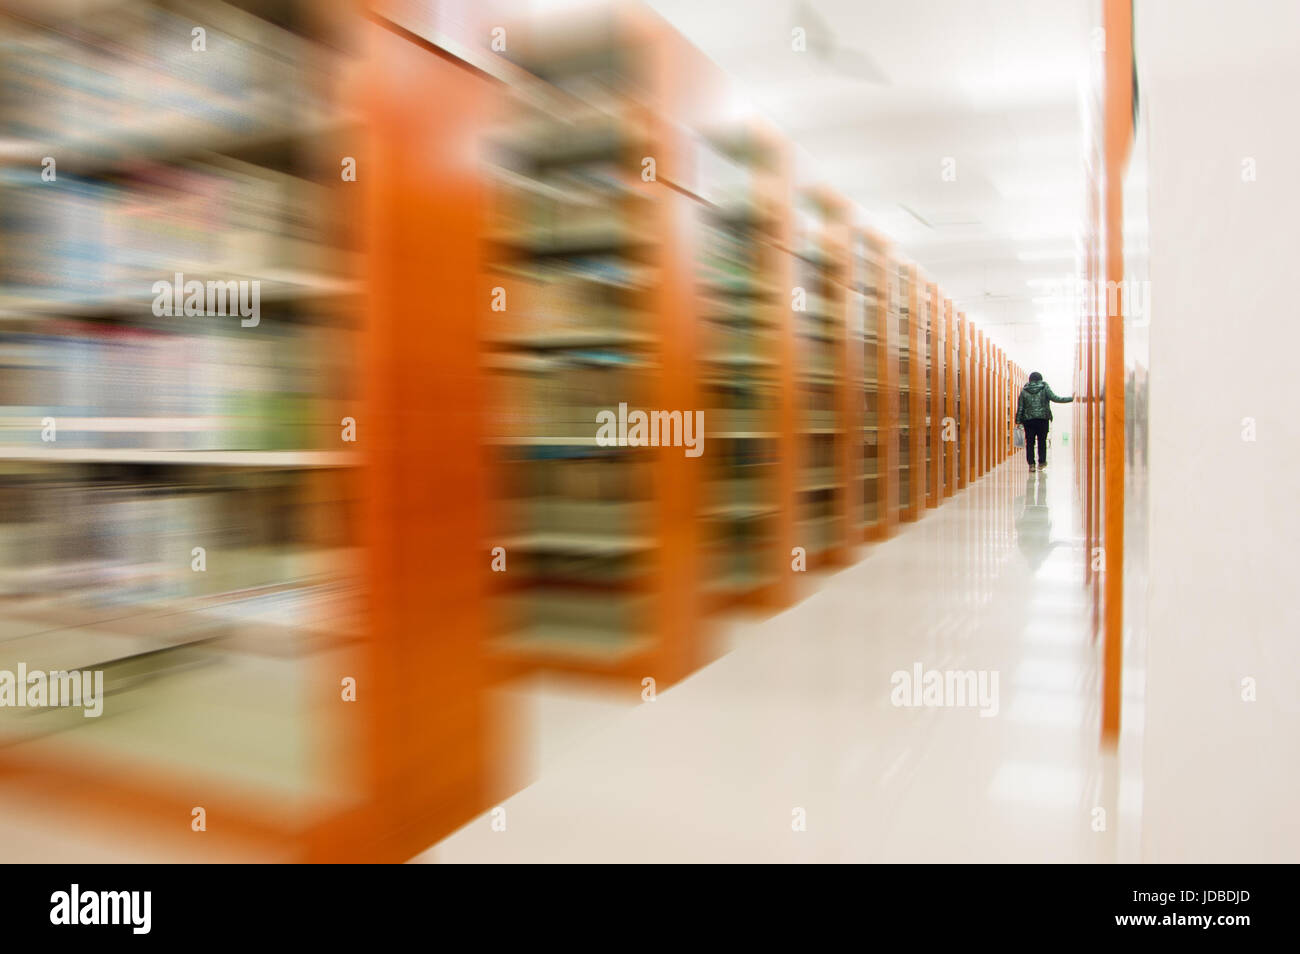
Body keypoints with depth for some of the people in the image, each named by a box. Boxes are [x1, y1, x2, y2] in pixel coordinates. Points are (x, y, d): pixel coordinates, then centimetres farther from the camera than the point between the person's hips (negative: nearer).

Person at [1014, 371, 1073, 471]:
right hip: (1043, 419, -1)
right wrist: (1071, 399, 0)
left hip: (1028, 419, 1)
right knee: (1042, 441, 9)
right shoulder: (1044, 388, 1)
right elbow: (1054, 398, -7)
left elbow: (1020, 407, 3)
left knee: (1029, 442, 3)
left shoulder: (1024, 390, 5)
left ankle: (1031, 464, -4)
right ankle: (1041, 462, 10)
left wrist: (1018, 421, 4)